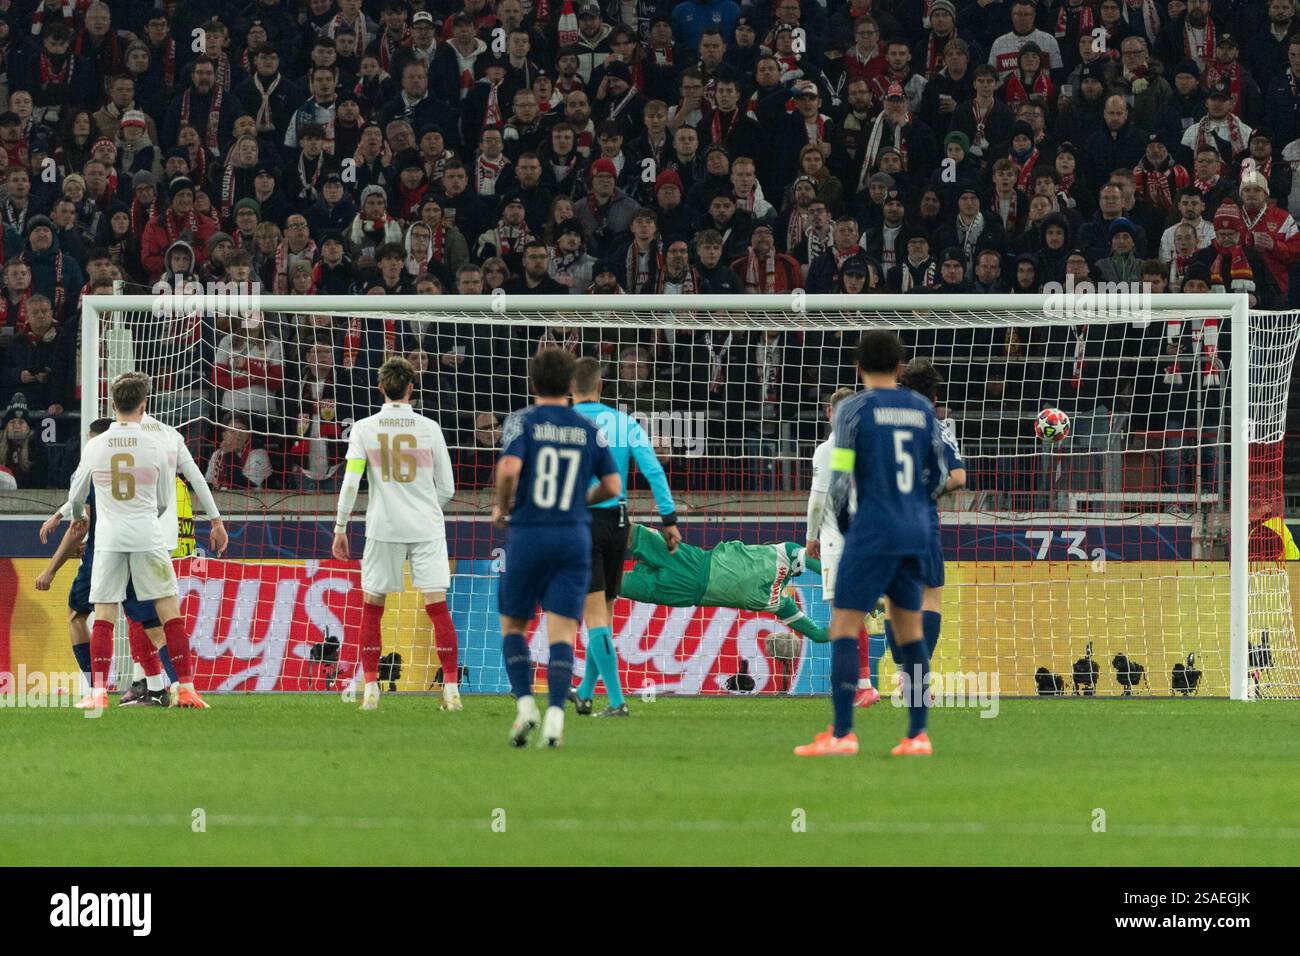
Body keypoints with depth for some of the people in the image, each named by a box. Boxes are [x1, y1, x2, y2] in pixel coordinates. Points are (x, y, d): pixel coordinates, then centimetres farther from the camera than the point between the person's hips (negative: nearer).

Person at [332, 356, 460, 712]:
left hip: (383, 526, 0)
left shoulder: (364, 429, -1)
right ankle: (451, 689, -5)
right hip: (427, 528, 0)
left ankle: (370, 688, 7)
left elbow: (350, 483, -6)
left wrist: (340, 527, 2)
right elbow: (447, 488, 4)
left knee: (372, 607, 10)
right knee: (437, 606, 0)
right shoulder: (429, 428, 1)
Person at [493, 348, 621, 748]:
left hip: (527, 535, -2)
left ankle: (525, 704, -2)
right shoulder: (588, 430, 6)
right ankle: (555, 713, -21)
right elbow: (612, 486, 6)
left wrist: (501, 508, -2)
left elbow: (509, 467, -20)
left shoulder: (522, 422, -3)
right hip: (574, 537, 2)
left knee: (512, 626, 15)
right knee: (562, 635, -2)